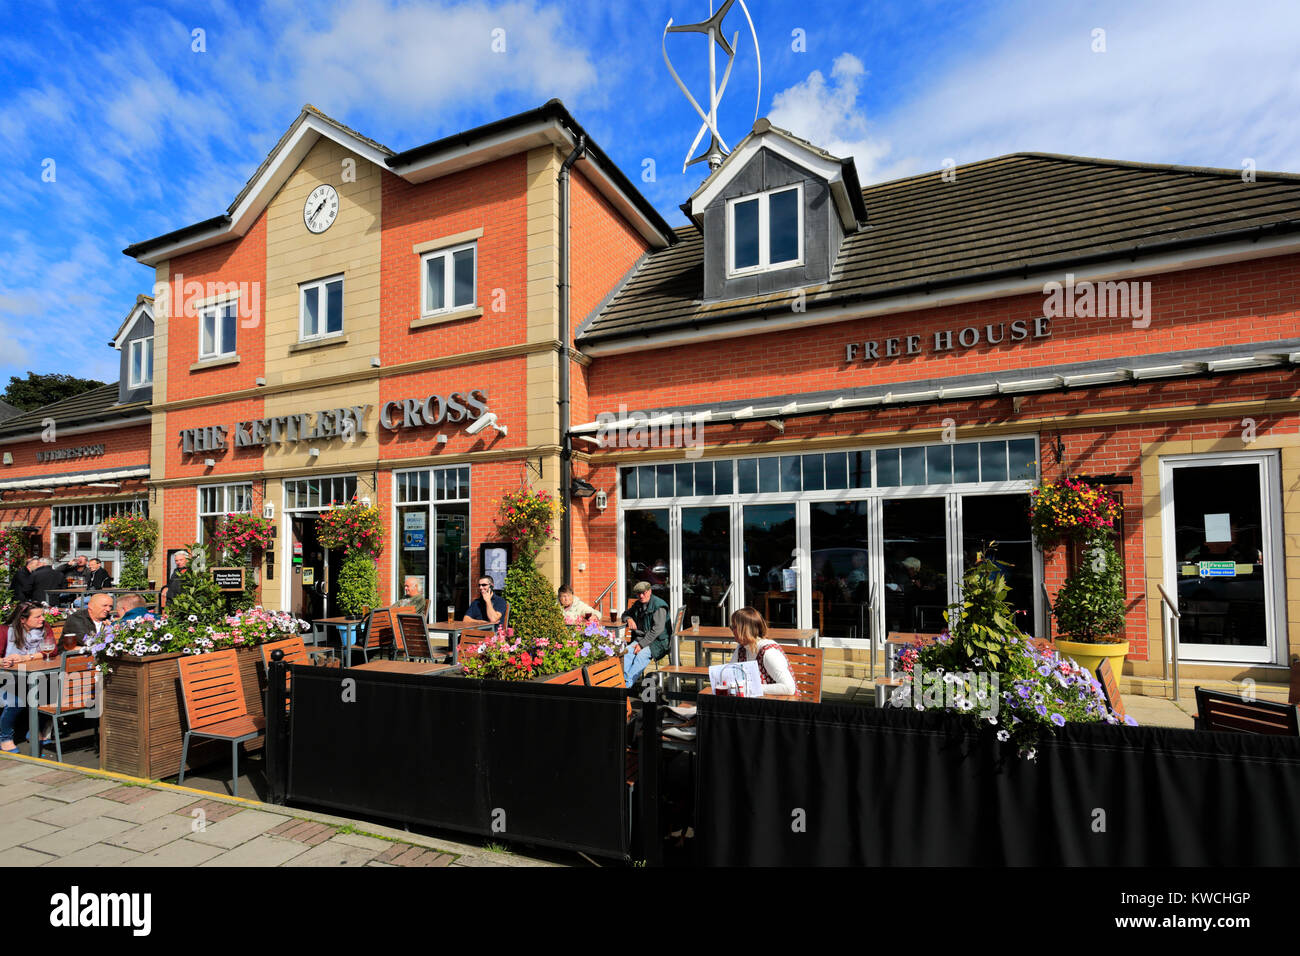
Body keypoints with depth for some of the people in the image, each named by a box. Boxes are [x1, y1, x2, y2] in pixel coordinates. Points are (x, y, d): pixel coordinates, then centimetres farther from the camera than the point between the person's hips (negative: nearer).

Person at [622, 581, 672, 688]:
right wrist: (629, 619, 5)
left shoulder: (658, 605, -10)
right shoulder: (637, 605, 13)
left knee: (642, 654, -34)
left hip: (658, 641, -6)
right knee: (627, 651, -26)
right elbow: (625, 614, 32)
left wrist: (642, 644, -21)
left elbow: (658, 629, -17)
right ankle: (622, 678, -38)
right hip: (640, 638, 6)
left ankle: (627, 683, -39)